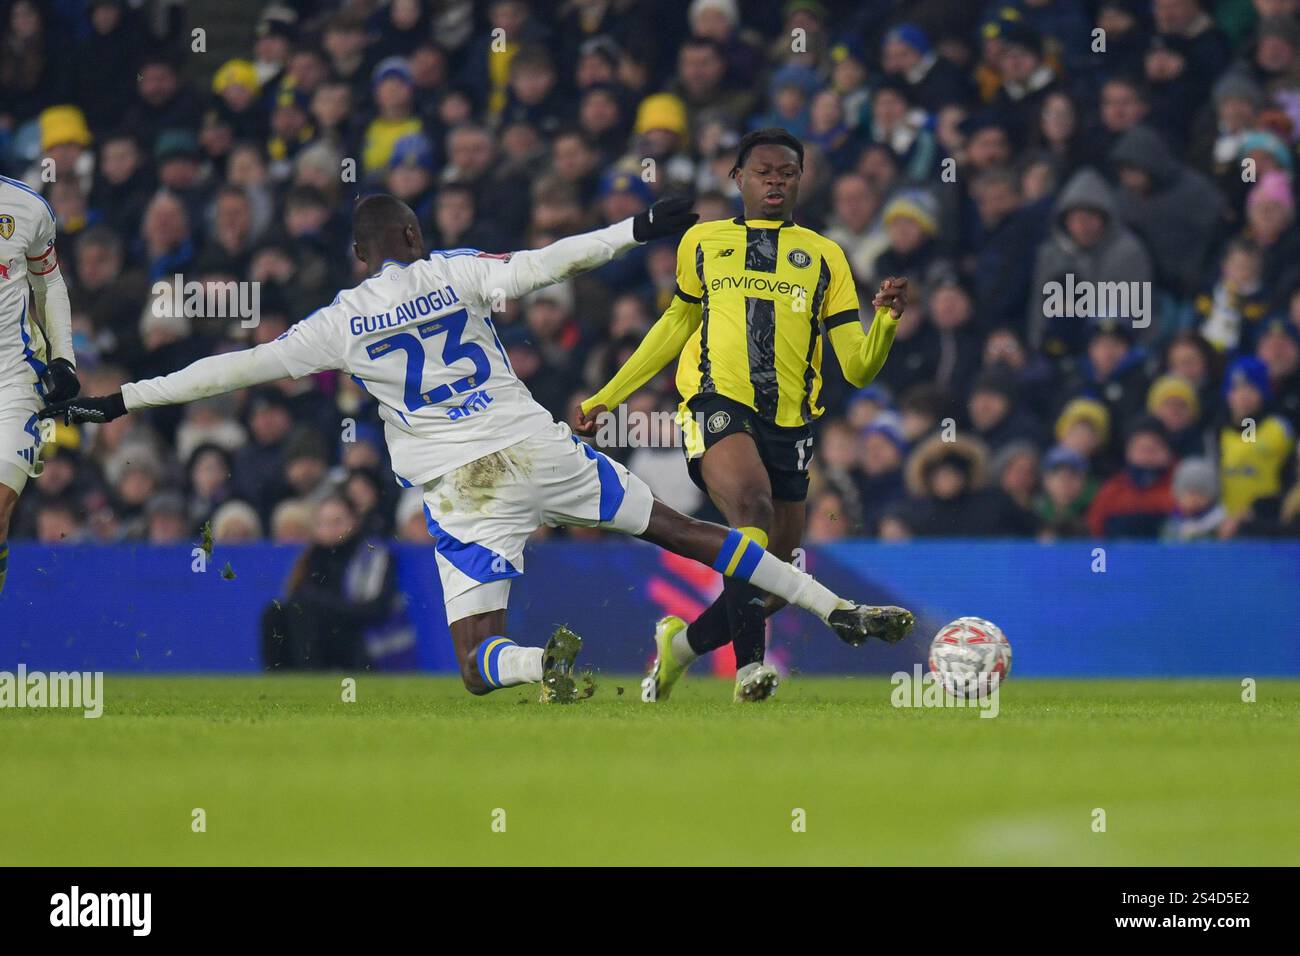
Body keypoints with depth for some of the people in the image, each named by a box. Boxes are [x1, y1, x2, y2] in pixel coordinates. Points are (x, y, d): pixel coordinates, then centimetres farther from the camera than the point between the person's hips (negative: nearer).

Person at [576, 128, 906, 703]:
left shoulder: (824, 257, 17)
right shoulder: (702, 242, 17)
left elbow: (858, 369, 11)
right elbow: (677, 323, 31)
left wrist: (886, 321, -10)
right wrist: (606, 397, 30)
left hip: (789, 424, 3)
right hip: (718, 401, -3)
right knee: (753, 507, -32)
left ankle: (684, 641, 29)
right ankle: (749, 662, -35)